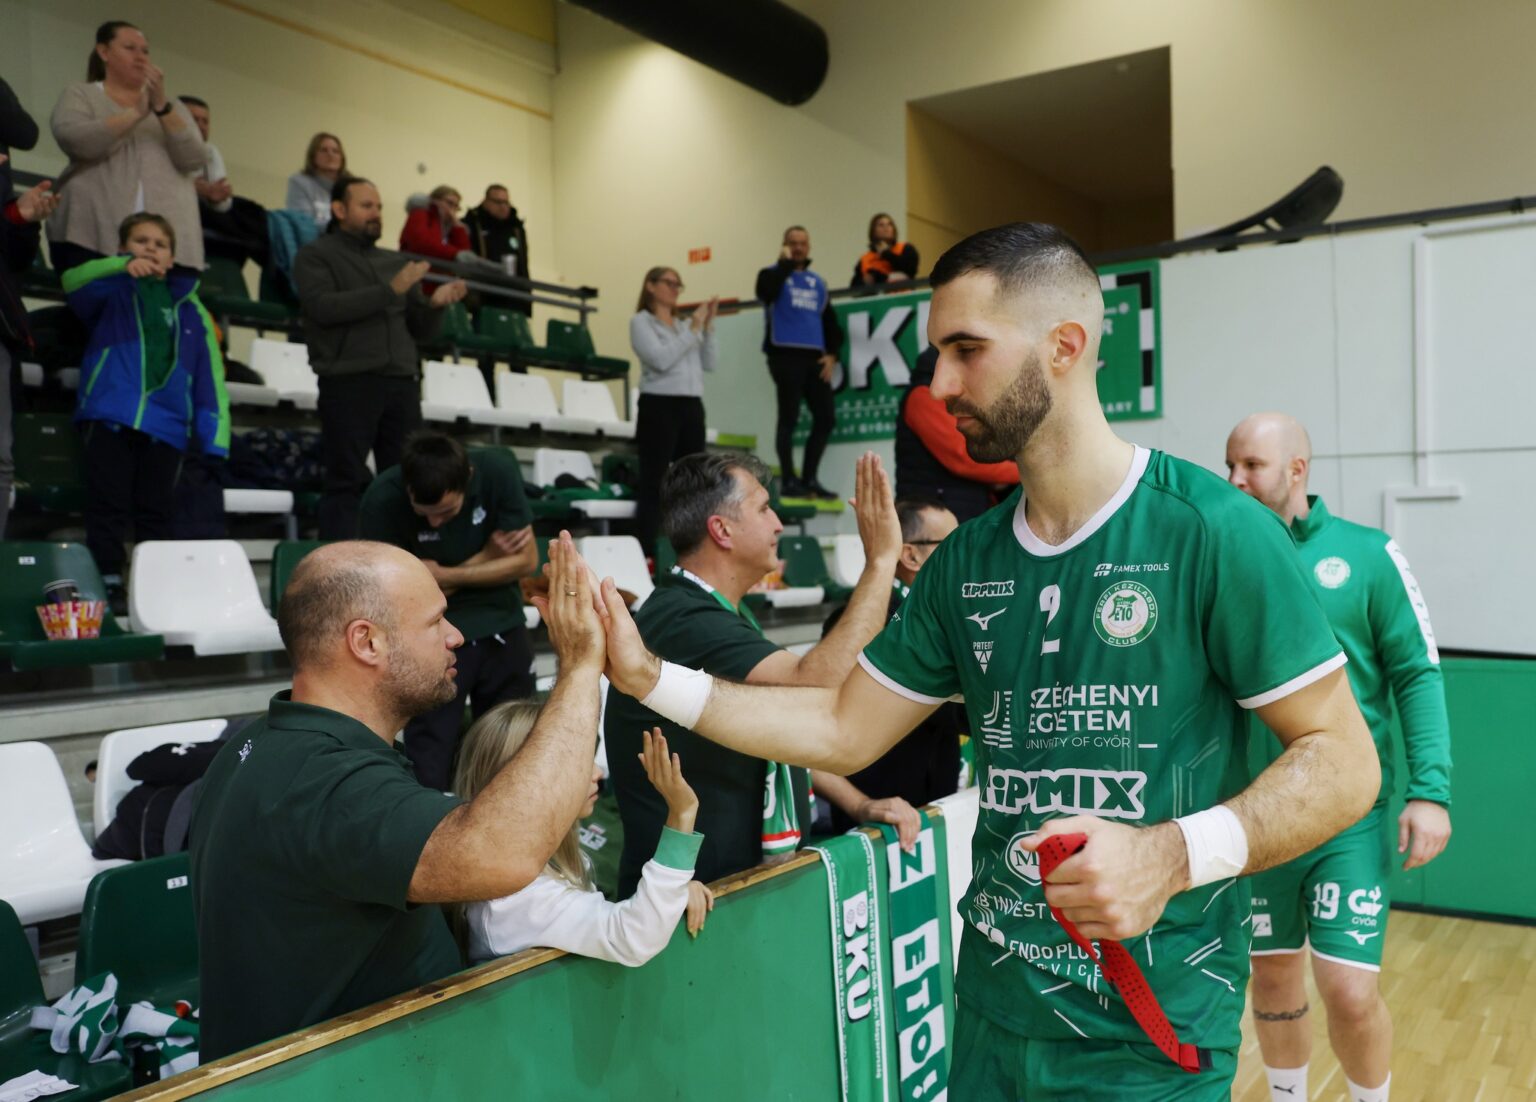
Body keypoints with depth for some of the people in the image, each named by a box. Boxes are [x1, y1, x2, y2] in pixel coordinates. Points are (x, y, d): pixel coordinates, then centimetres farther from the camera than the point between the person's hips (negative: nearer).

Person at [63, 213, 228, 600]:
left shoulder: (190, 308, 14)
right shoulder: (112, 289, 11)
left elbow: (211, 375, 8)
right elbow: (73, 281, -13)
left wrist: (215, 437, -1)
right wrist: (124, 265, -31)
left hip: (166, 423, 2)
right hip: (110, 415, -2)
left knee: (156, 510, 5)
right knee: (108, 506, 0)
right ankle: (108, 581, 4)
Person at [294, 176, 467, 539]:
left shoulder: (396, 262, 22)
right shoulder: (316, 255, 8)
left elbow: (423, 330, 20)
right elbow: (324, 308, -11)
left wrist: (435, 303, -2)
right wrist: (389, 290, -13)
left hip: (401, 383, 5)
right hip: (348, 383, -4)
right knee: (347, 482, -5)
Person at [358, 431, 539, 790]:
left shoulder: (496, 469, -15)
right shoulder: (384, 499, -21)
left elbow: (526, 560, -9)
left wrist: (447, 576, -18)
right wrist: (484, 558, -16)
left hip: (501, 627, 3)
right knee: (429, 769, -3)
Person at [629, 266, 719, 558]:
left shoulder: (686, 324, 18)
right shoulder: (641, 322, 1)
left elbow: (711, 364, 11)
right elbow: (662, 359, -14)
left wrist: (708, 326, 4)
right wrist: (693, 329, -9)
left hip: (692, 406, 6)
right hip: (659, 405, -6)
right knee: (654, 482, -7)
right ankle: (647, 555, -8)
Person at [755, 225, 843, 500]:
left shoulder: (817, 282, 20)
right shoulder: (773, 274, 5)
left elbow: (830, 320, 20)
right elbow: (767, 292, -20)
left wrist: (832, 354, 5)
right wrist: (785, 262, -8)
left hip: (814, 357, 6)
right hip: (785, 355, -6)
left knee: (826, 417, 2)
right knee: (789, 417, -6)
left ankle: (809, 479, 11)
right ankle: (788, 481, 0)